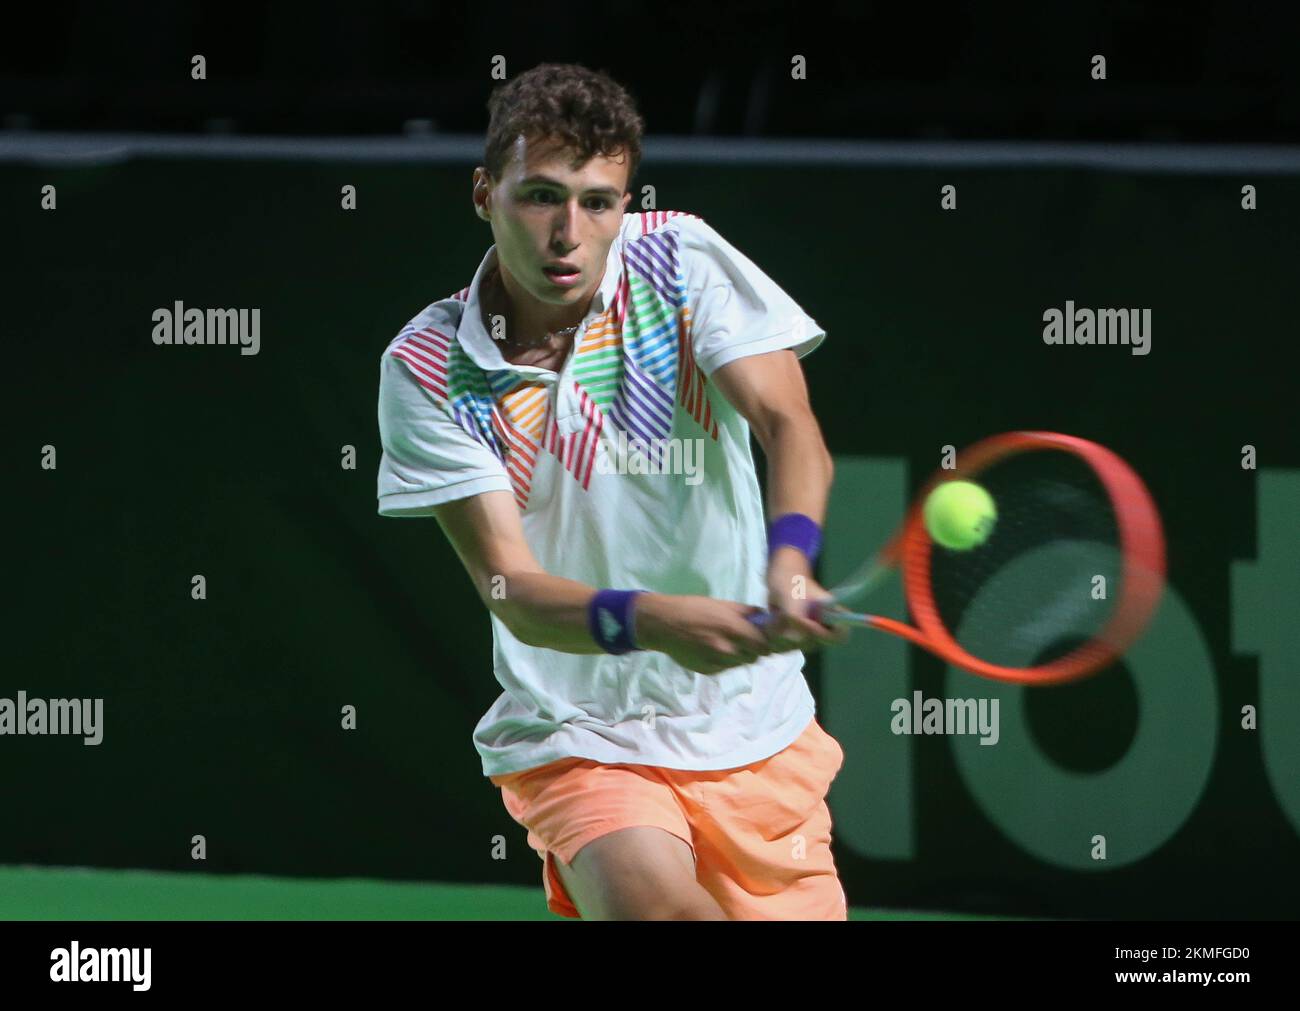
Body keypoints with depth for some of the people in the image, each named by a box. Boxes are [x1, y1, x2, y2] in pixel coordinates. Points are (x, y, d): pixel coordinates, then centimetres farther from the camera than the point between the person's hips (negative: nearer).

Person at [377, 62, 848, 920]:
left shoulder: (681, 260, -4)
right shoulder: (427, 371, -9)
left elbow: (789, 426, -15)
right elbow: (513, 591, -15)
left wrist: (788, 567, -36)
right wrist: (649, 621, -36)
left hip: (757, 732, 4)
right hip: (580, 742, -4)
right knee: (657, 903, -32)